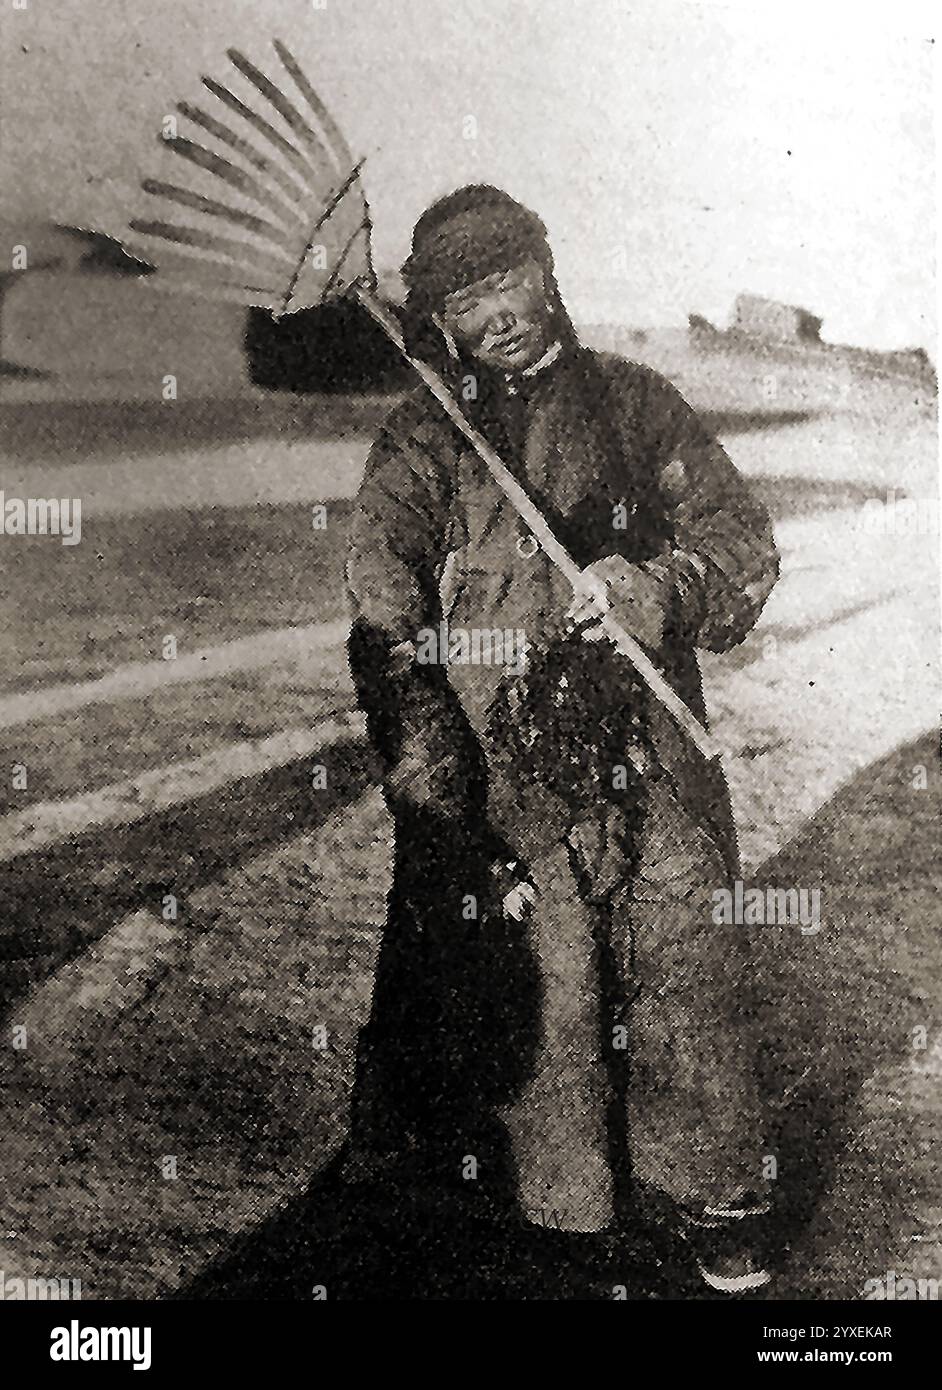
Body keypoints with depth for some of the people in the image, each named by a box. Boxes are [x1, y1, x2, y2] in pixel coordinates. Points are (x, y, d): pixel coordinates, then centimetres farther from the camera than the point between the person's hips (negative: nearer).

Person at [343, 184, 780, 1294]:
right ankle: (565, 1209, 25)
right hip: (499, 763, -1)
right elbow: (385, 624, -5)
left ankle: (708, 1195, 23)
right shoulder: (418, 444, 4)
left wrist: (656, 583, -16)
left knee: (691, 962, 1)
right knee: (542, 989, 2)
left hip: (650, 745, 2)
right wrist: (430, 784, -17)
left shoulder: (634, 403, 10)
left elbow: (743, 538, 7)